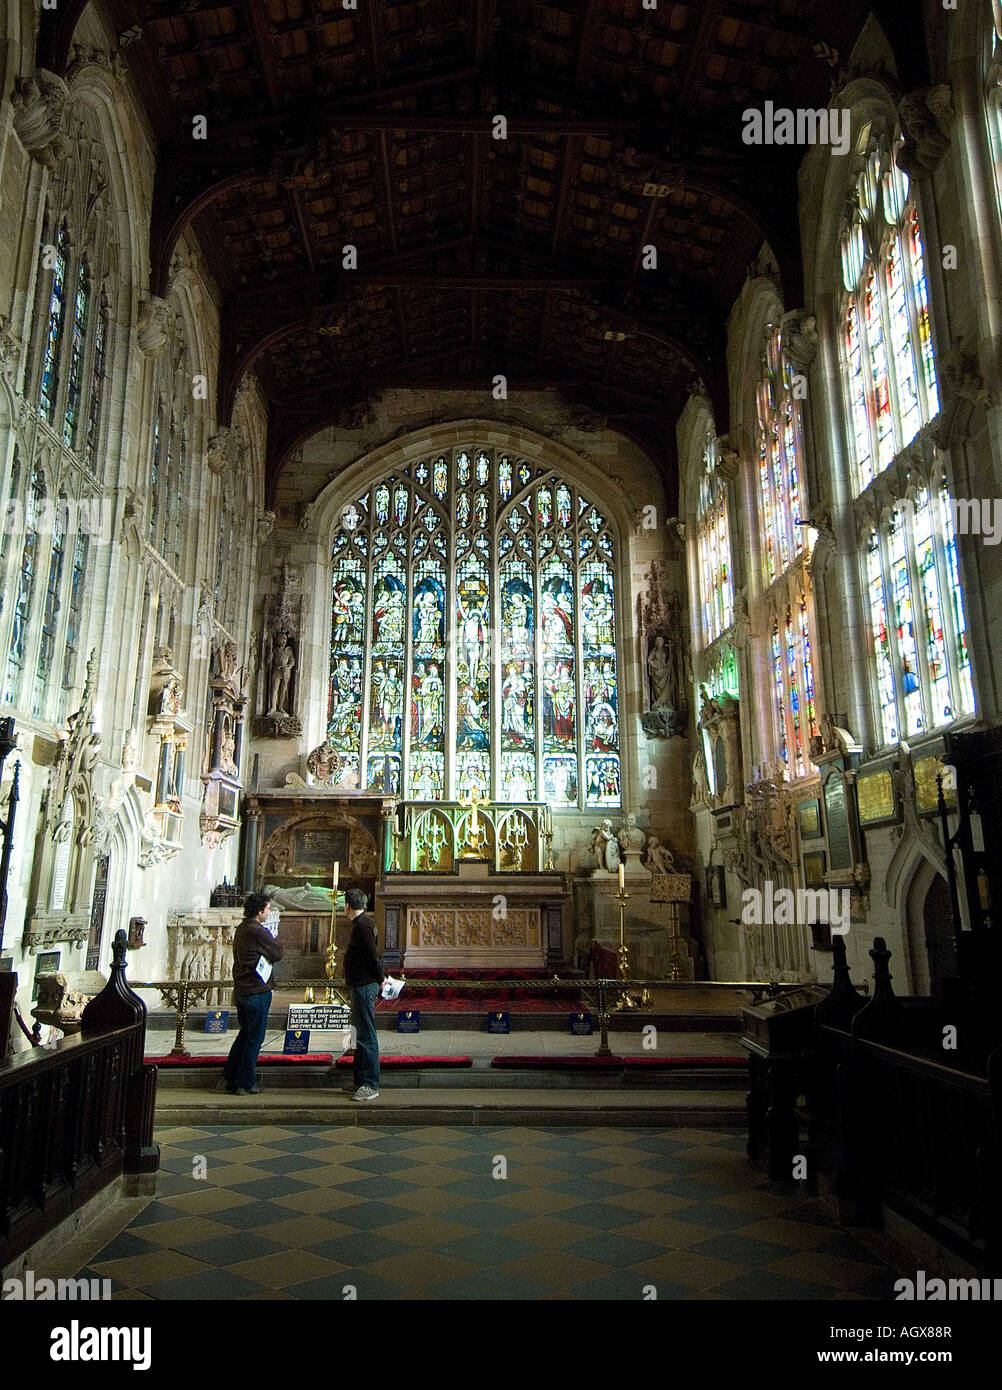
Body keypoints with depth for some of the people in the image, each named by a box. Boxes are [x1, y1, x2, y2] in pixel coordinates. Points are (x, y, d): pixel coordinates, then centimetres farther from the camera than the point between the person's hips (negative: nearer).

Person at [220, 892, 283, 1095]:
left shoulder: (241, 929, 11)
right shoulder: (259, 932, -19)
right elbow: (277, 954, -10)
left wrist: (270, 941, 6)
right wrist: (278, 942, 8)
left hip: (241, 990, 9)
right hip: (257, 991, -9)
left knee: (245, 1034, 18)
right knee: (254, 1038, 2)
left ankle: (227, 1079, 20)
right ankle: (245, 1084, 8)